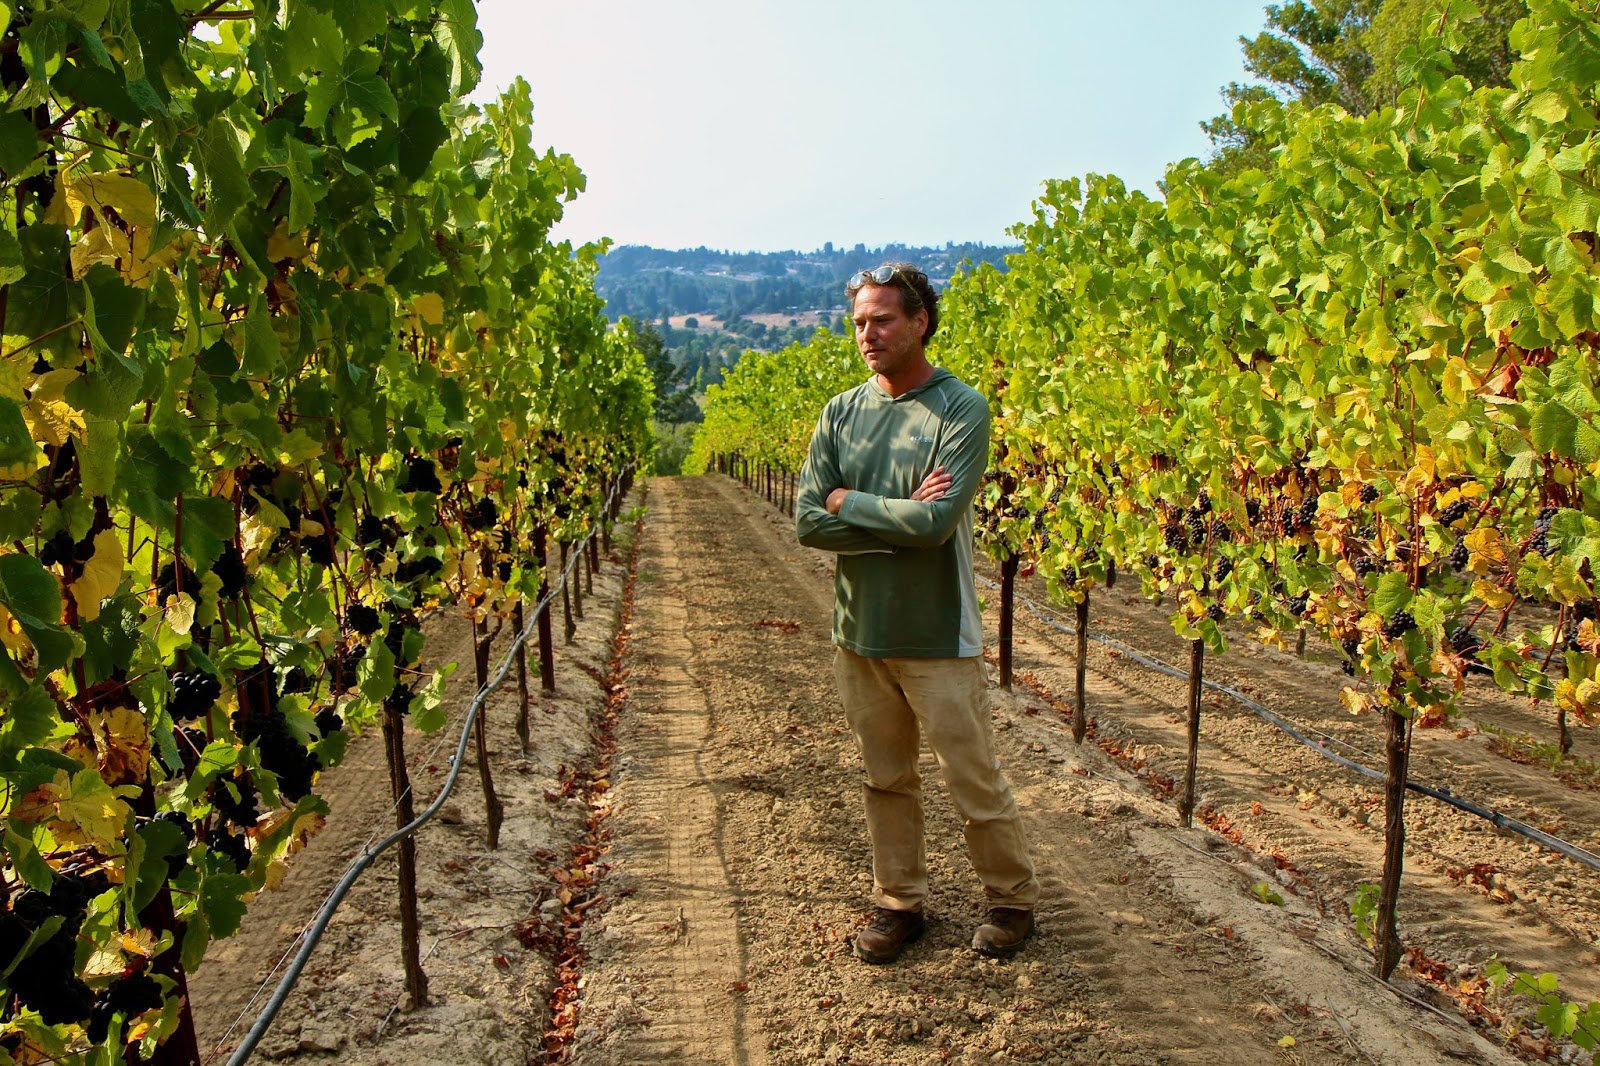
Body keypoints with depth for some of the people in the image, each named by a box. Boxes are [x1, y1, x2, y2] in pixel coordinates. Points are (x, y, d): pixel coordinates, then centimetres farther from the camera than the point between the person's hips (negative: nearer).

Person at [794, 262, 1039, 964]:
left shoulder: (962, 408, -11)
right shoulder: (841, 412, 4)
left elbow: (935, 522, -23)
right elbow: (807, 521, -6)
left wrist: (846, 500, -11)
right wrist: (899, 519, -16)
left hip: (937, 638, -4)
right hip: (859, 634, 5)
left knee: (974, 782, 7)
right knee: (885, 780, 16)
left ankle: (1013, 899, 29)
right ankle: (899, 903, 33)